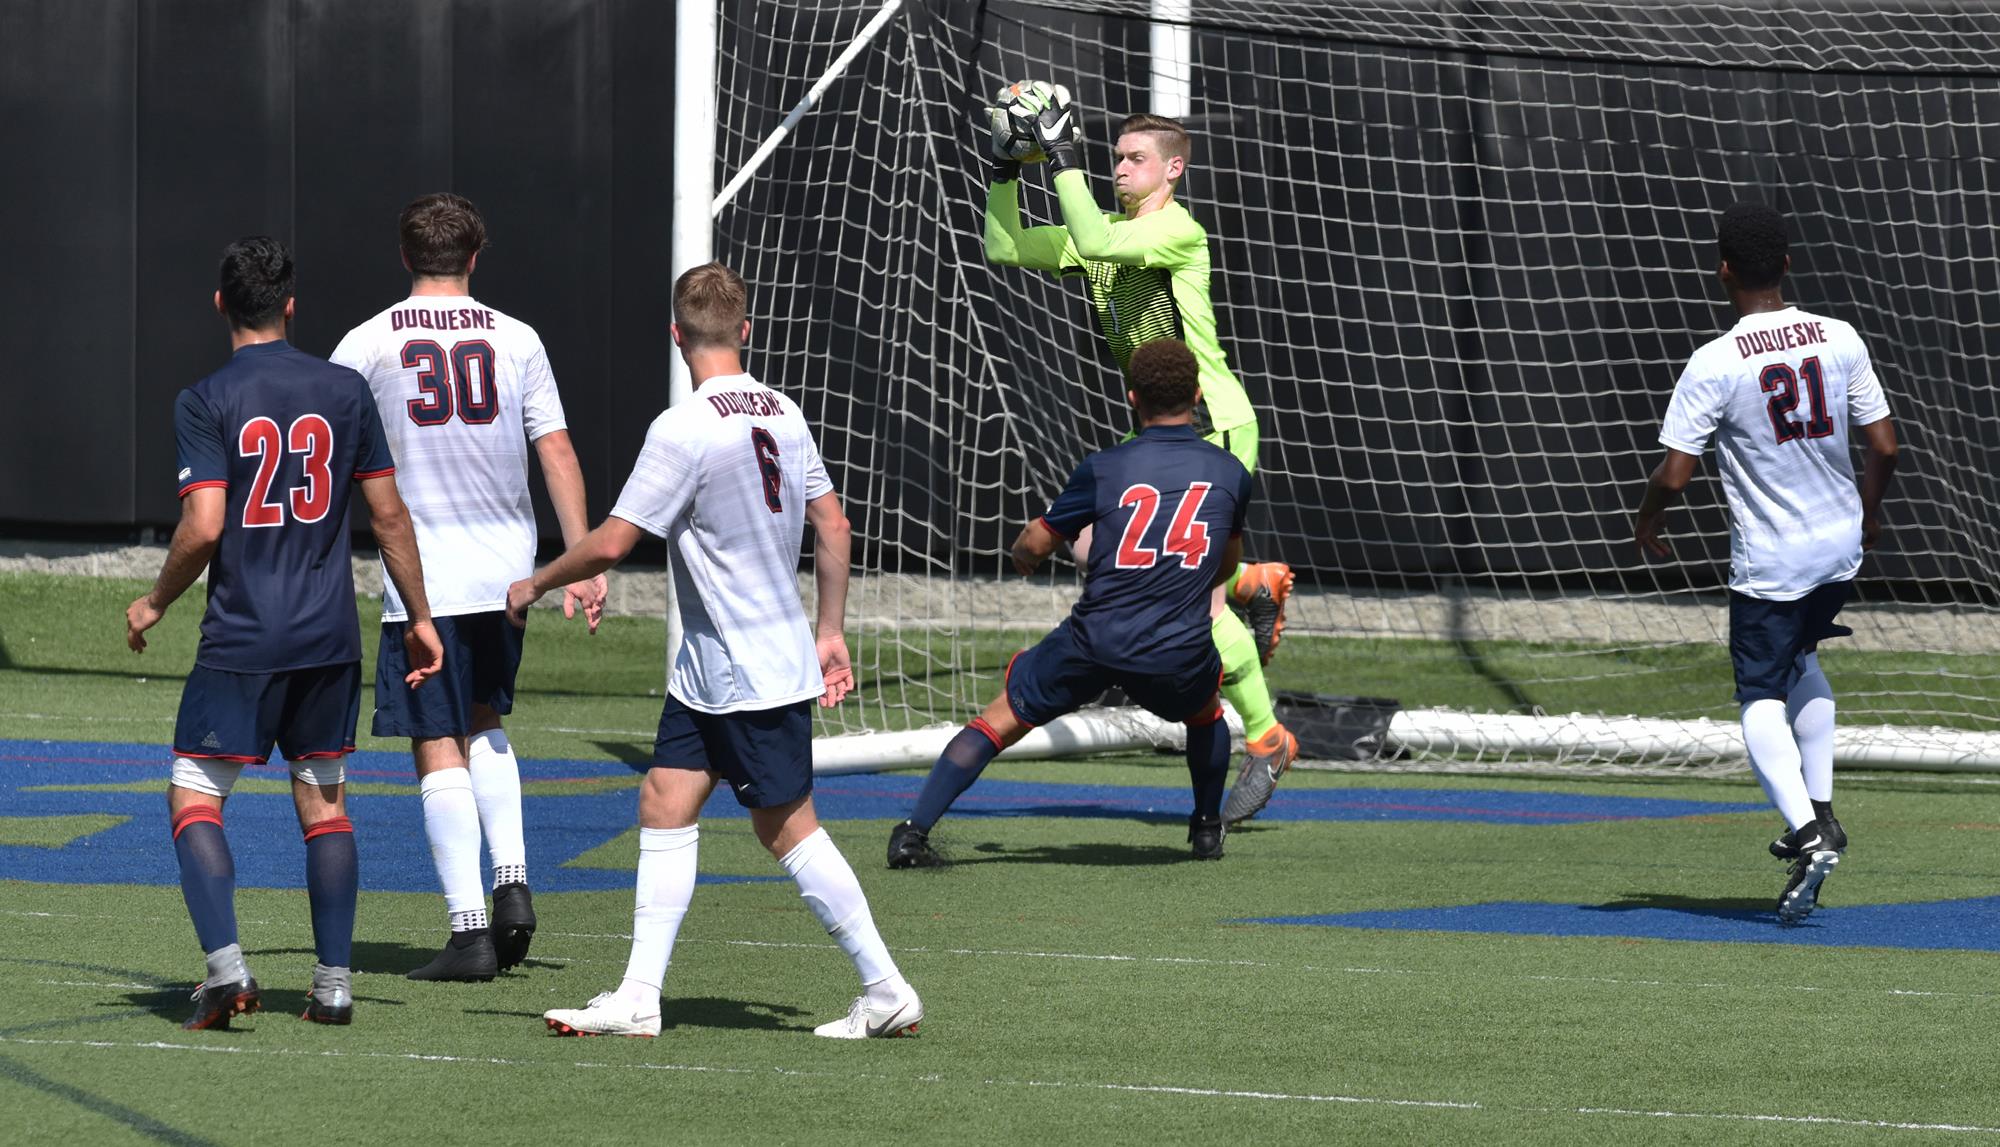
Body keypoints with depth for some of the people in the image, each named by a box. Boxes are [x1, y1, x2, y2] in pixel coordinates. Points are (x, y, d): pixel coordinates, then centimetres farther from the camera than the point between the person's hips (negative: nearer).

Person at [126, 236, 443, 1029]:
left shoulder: (206, 403, -7)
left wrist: (154, 604, 2)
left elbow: (203, 526, -15)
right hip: (330, 638, 4)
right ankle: (334, 982, 11)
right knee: (324, 799, 14)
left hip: (241, 638, -4)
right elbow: (390, 516, 6)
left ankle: (225, 964, -14)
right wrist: (419, 619, 15)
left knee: (193, 796, 3)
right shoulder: (344, 391, 3)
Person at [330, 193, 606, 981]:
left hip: (421, 579, -3)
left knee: (440, 749, -1)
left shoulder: (368, 345, -2)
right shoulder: (515, 340, 3)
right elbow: (557, 453, 0)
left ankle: (470, 929, -6)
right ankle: (511, 880, 5)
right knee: (484, 723, 22)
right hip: (506, 573, 3)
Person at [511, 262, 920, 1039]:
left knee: (787, 828, -2)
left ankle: (887, 992, 4)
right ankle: (639, 997, 3)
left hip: (753, 678, -8)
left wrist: (536, 584, -3)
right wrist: (829, 632, 20)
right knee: (664, 805, 6)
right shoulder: (783, 414, 5)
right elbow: (832, 524, 11)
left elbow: (612, 543, -19)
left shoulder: (685, 429, -20)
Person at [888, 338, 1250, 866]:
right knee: (1205, 710, 37)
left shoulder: (1106, 468, 0)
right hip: (1179, 654, 2)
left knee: (999, 719, 12)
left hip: (1094, 642, -2)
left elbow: (1033, 546, 9)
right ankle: (1207, 830, 38)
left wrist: (1024, 556, 33)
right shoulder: (1230, 473, 6)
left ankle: (914, 832, 0)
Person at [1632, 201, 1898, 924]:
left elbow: (1673, 475, -17)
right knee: (1800, 659, 28)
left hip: (1769, 561, -5)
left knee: (1761, 697, 2)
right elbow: (1883, 448, -2)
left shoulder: (1714, 365, -17)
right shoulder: (1840, 340, -5)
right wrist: (1868, 513, 18)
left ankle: (1808, 832, -19)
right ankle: (1819, 808, 25)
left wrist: (1647, 524, 5)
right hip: (1840, 546, 5)